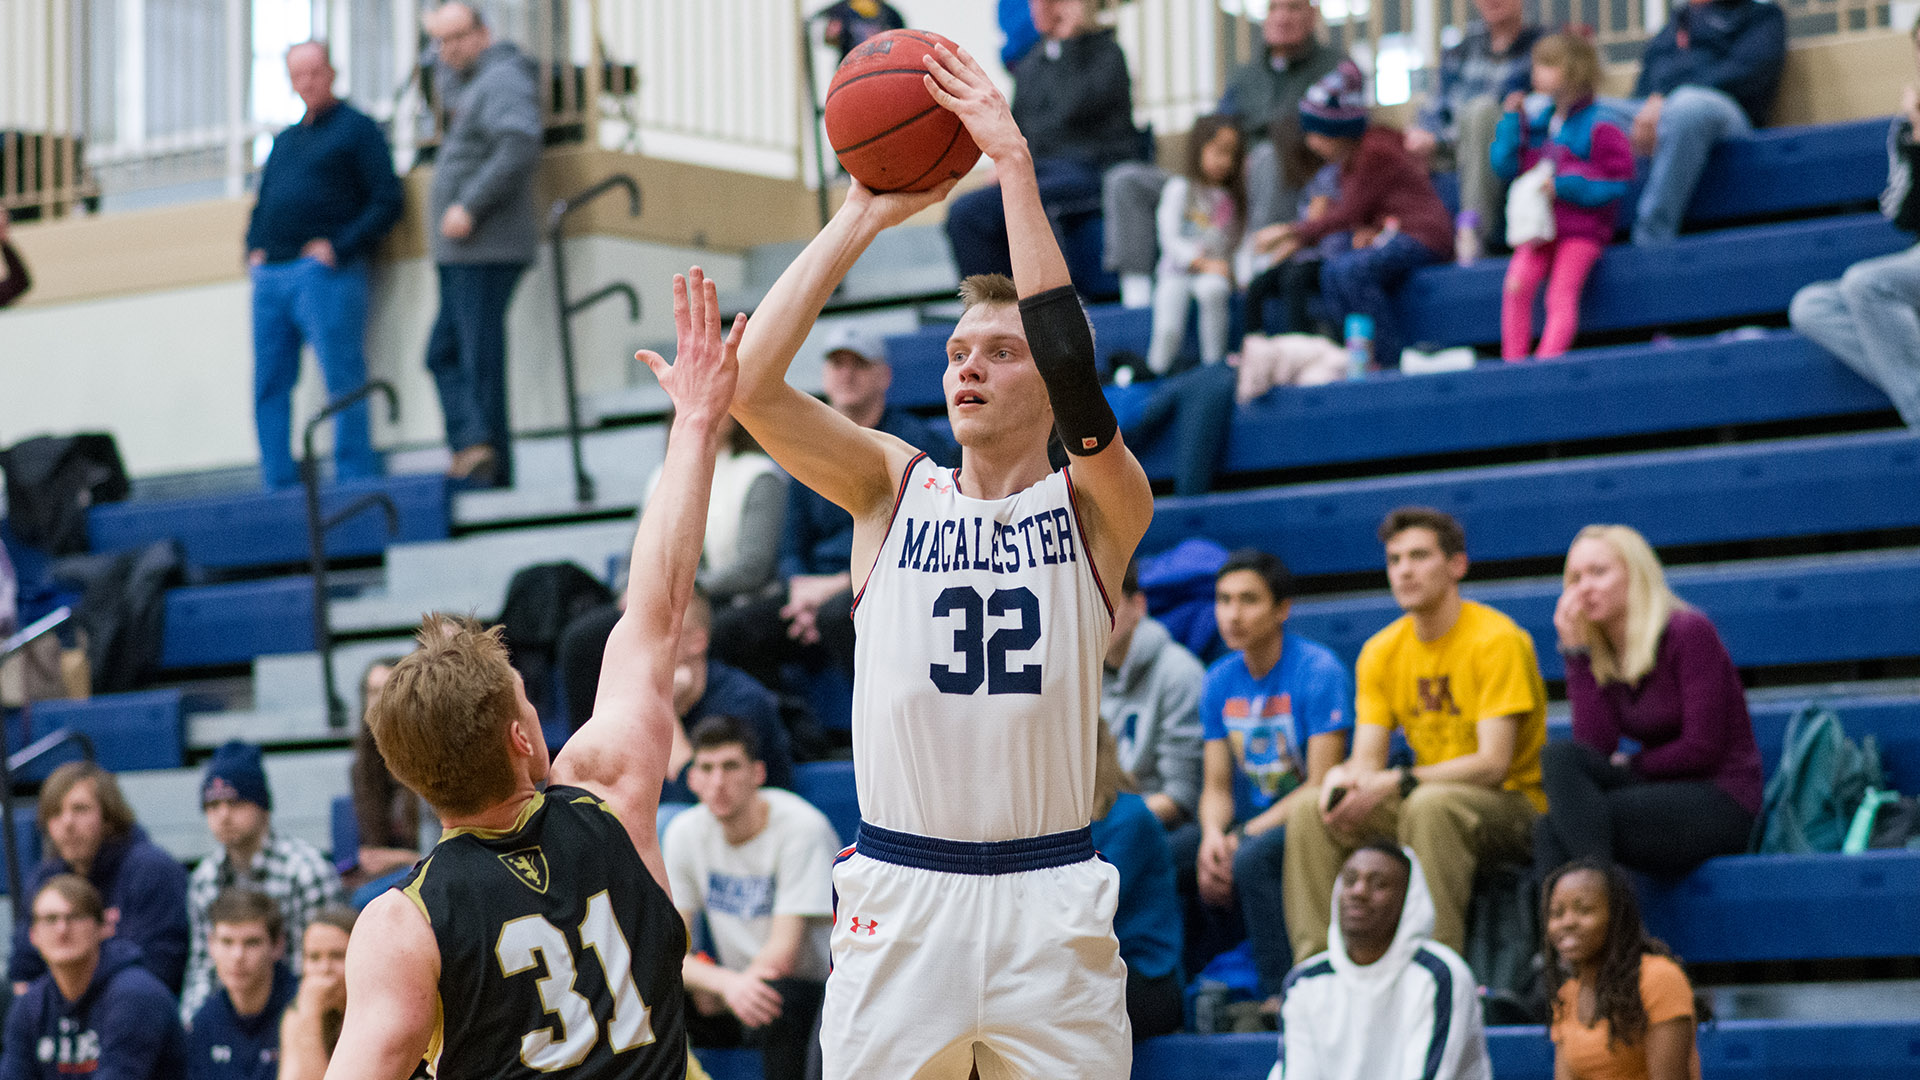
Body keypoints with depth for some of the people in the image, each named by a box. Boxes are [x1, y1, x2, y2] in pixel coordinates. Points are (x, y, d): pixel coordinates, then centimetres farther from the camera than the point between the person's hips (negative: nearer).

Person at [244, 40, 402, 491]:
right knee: (269, 386, 3)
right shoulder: (284, 141, 25)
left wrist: (340, 247, -14)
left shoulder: (357, 128, 4)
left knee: (343, 379, -10)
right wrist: (254, 248, 10)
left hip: (324, 272, -7)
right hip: (270, 275, 7)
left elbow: (388, 201, -5)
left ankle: (356, 483, -11)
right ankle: (279, 487, 6)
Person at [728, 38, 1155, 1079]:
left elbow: (1073, 374, -18)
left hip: (1050, 901, -1)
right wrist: (861, 218, -8)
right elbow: (750, 385, -7)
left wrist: (1016, 166, -20)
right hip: (898, 894, 1)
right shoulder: (892, 488, 7)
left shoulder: (1097, 510, 2)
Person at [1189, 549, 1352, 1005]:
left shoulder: (1319, 671, -12)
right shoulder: (1220, 681, 8)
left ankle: (1283, 997, -28)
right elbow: (1217, 787, 9)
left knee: (1251, 859, -36)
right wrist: (1212, 836, -15)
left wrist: (1240, 838, -21)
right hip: (1252, 823, 6)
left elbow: (1320, 787, -16)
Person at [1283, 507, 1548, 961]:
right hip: (1417, 802, 6)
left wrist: (1395, 782, -29)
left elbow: (1493, 765, -21)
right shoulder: (1381, 651, 6)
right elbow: (1368, 759, 2)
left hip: (1513, 802, -6)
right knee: (1309, 812, -12)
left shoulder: (1497, 641, -14)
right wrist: (1342, 778, -23)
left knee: (1430, 805, -37)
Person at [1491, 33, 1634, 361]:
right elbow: (1505, 167, 13)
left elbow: (1615, 185, -10)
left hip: (1581, 228, -5)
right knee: (1516, 285, -17)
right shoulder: (1538, 122, 16)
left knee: (1561, 296, -18)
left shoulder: (1598, 127, -5)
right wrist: (1512, 119, 8)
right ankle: (1513, 362, -17)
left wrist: (1564, 187, -18)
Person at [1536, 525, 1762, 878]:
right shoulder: (1598, 657, 11)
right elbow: (1596, 748, -5)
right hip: (1663, 801, 6)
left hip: (1722, 805, -6)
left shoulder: (1687, 632, -7)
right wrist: (1576, 650, -4)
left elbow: (1703, 749, -11)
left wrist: (1628, 766, -1)